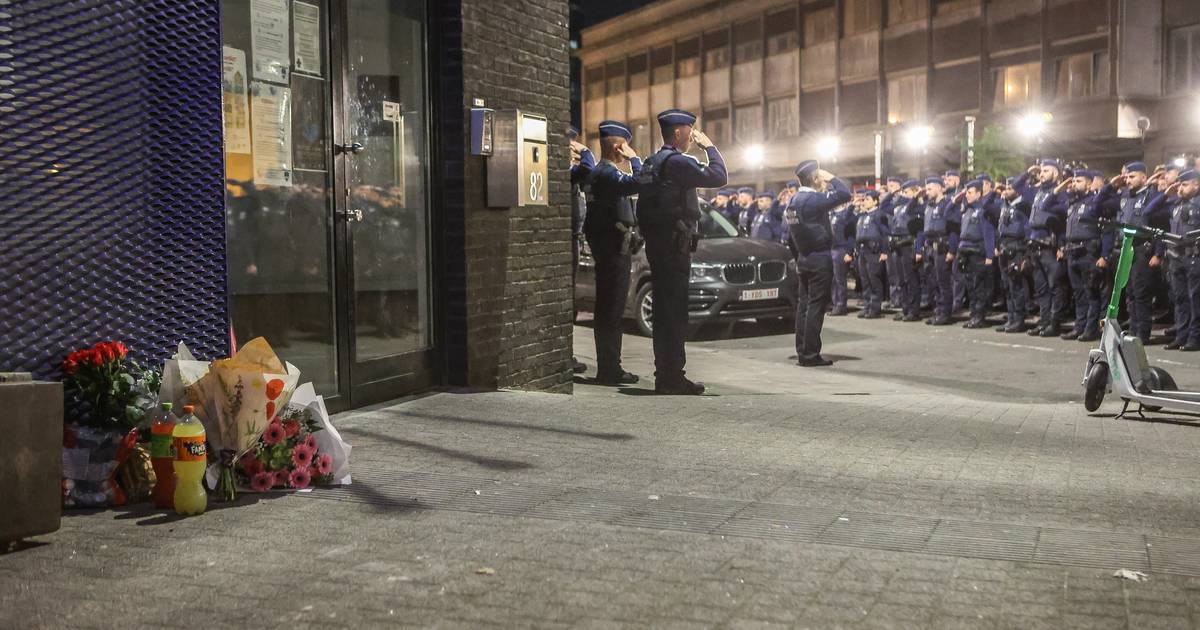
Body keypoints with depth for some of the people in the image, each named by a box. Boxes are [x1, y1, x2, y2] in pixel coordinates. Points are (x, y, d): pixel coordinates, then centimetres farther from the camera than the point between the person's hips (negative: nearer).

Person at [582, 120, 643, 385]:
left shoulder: (597, 172, 16)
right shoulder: (608, 173, -15)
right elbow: (638, 183, -30)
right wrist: (634, 159, -17)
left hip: (604, 247, 11)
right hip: (614, 247, -11)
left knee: (607, 309, 12)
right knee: (611, 311, -8)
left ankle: (608, 366, 18)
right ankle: (609, 369, -5)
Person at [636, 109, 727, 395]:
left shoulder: (650, 163, 16)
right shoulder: (677, 162, -14)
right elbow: (719, 177, -16)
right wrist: (709, 147, -2)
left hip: (655, 244, 10)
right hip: (674, 244, -9)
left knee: (664, 310, 13)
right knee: (674, 312, -7)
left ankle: (665, 374, 18)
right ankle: (672, 377, -6)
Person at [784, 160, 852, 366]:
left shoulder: (794, 201, 11)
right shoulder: (813, 200, -17)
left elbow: (791, 236, 17)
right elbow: (844, 194, -23)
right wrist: (831, 178, -8)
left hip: (804, 258, 9)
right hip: (819, 259, -9)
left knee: (804, 304, 10)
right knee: (816, 306, -6)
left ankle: (802, 351, 14)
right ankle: (810, 354, -5)